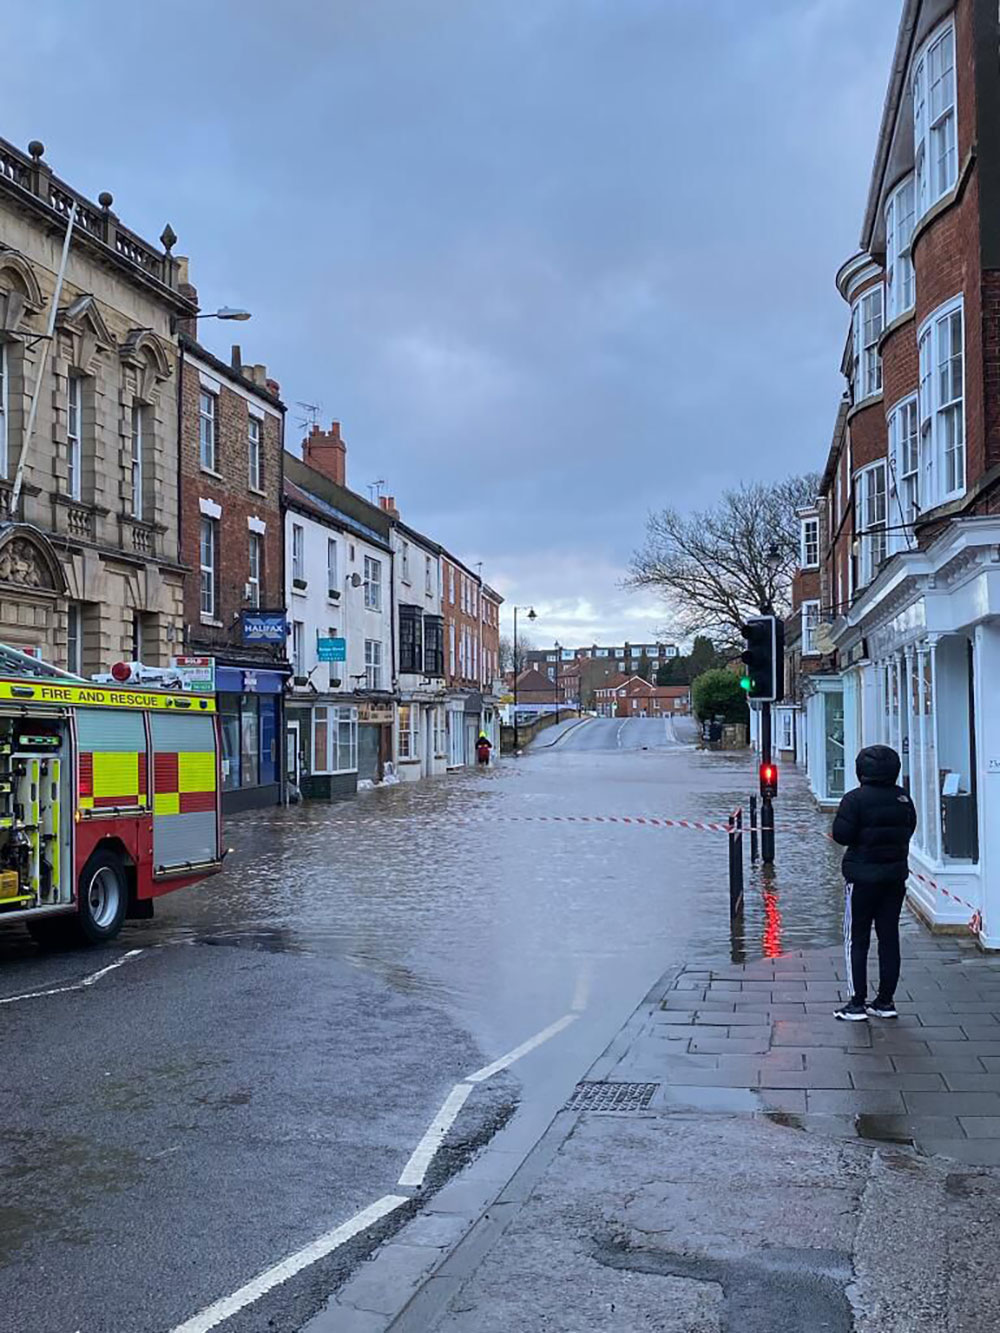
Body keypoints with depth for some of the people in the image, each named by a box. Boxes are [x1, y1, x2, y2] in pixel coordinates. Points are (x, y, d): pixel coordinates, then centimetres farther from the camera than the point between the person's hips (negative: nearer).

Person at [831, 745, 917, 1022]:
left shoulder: (855, 799, -15)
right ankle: (885, 1001, 17)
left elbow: (841, 835, -16)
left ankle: (857, 1004, 3)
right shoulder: (903, 799, 2)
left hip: (863, 876, -5)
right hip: (896, 874, 5)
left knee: (856, 940, 3)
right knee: (889, 937, 12)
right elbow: (909, 830, 11)